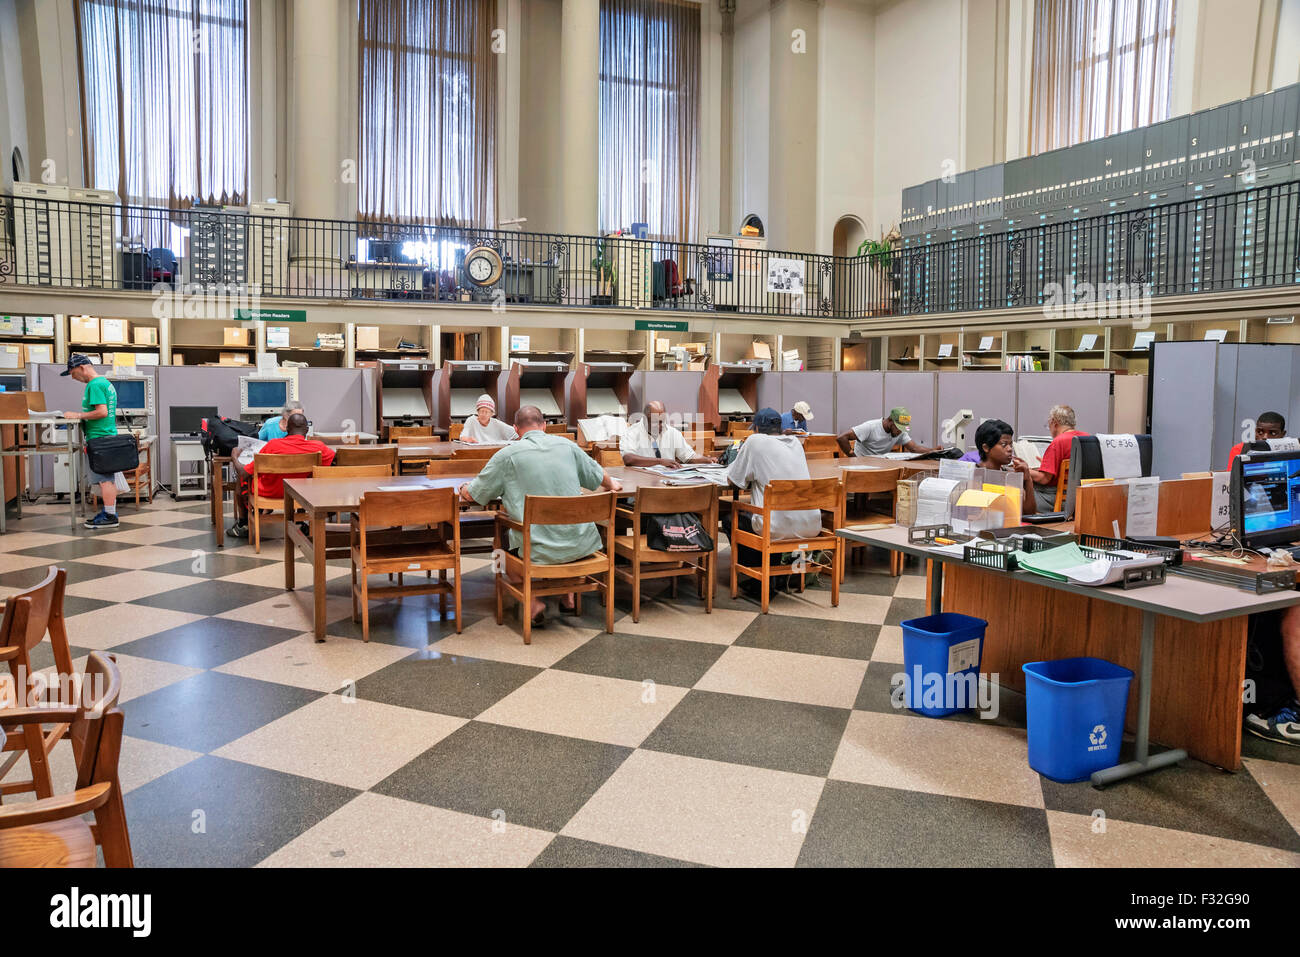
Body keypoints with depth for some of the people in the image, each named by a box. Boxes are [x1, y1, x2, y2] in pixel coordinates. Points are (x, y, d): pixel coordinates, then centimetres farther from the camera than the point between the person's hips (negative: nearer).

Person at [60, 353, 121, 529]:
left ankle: (109, 516, -3)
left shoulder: (94, 385, -14)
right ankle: (110, 511, 21)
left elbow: (102, 412, -22)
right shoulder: (106, 383, 17)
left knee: (104, 478, -6)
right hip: (109, 435, 10)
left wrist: (78, 415, -14)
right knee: (108, 478, 14)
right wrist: (80, 416, 20)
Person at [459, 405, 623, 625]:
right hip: (581, 545, 4)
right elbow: (599, 477, 21)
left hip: (540, 550, -3)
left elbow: (471, 495, 5)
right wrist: (612, 485, 46)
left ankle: (533, 602, 9)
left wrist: (465, 488, 30)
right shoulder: (566, 445, 7)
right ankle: (569, 595, 30)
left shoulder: (507, 455, -4)